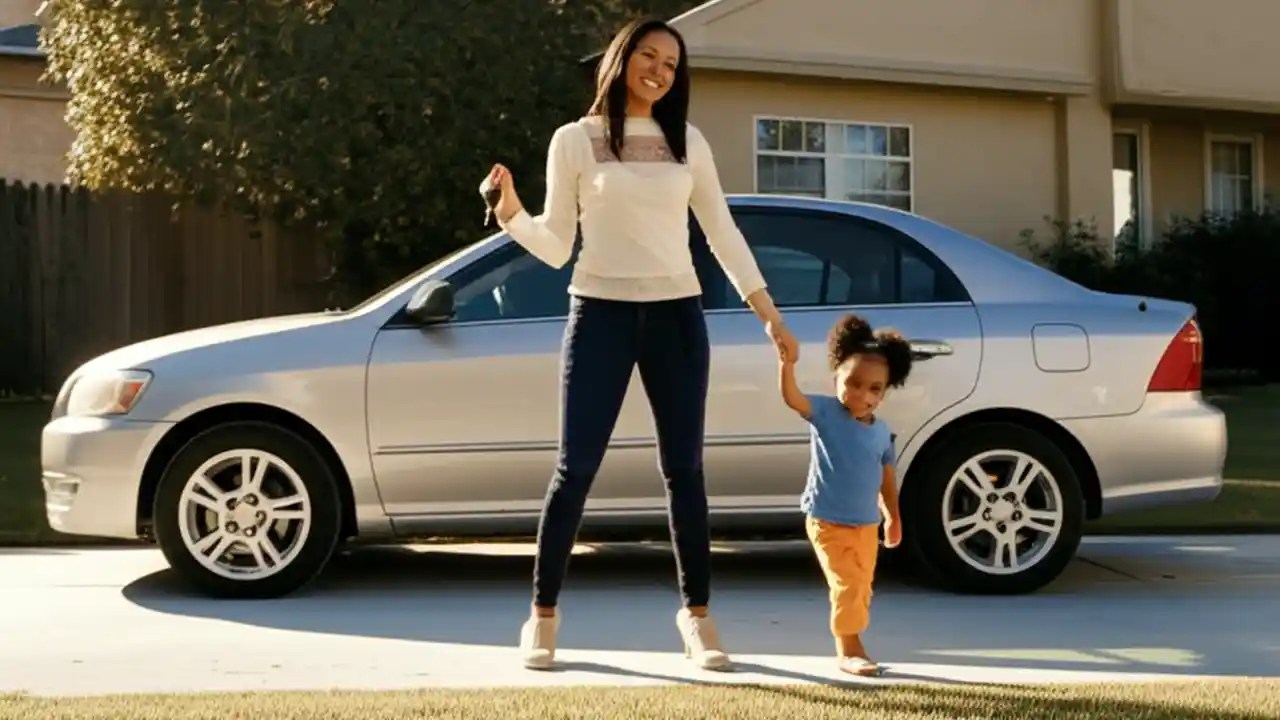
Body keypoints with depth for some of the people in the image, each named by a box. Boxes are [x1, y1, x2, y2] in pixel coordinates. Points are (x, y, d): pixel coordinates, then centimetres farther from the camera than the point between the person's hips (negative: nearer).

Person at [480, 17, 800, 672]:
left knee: (684, 469, 3)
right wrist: (511, 215, -19)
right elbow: (556, 246, 1)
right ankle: (543, 616, 7)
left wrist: (769, 314, 8)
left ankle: (696, 613, 14)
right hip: (600, 313, -2)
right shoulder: (575, 140, 2)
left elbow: (723, 235, 12)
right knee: (576, 466, -4)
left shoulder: (688, 143, 10)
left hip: (677, 315, 2)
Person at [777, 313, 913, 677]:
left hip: (867, 525, 6)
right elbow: (792, 398, -31)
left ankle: (849, 645, 29)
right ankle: (849, 650, 0)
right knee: (847, 584, -10)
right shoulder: (825, 412, -13)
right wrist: (787, 363, -49)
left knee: (862, 588, 15)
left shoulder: (881, 431, 1)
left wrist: (893, 516, 20)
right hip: (828, 523, -6)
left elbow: (886, 474, 14)